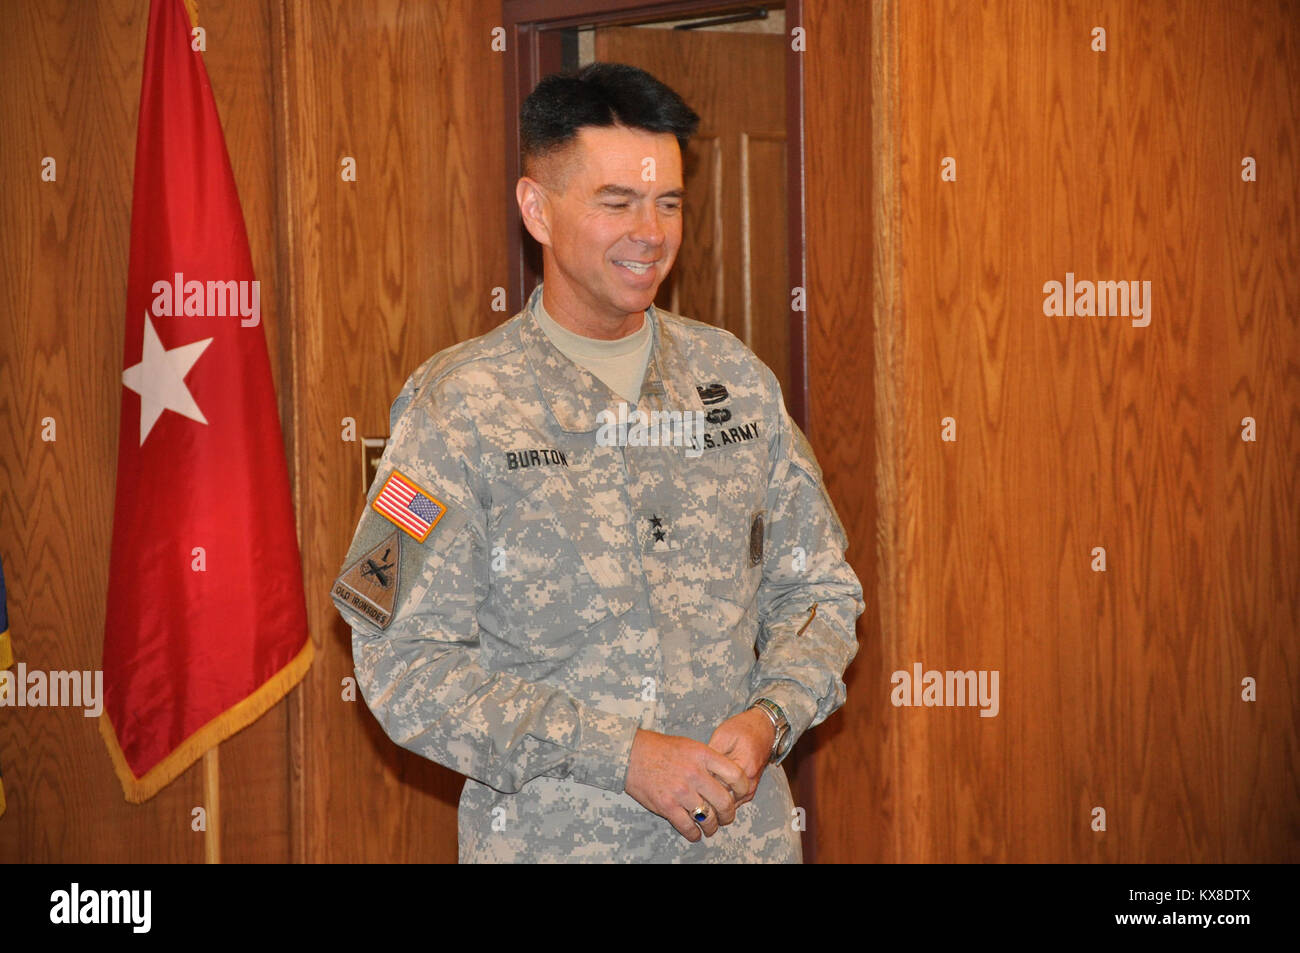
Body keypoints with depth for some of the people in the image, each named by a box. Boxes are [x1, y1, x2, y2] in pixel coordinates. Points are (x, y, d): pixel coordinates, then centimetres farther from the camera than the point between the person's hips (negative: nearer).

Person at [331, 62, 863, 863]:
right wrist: (623, 755, -18)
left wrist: (770, 718, -10)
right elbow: (405, 665, -12)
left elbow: (819, 588, 10)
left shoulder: (736, 379, 5)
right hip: (549, 839, -3)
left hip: (745, 832, 3)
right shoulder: (455, 406, -8)